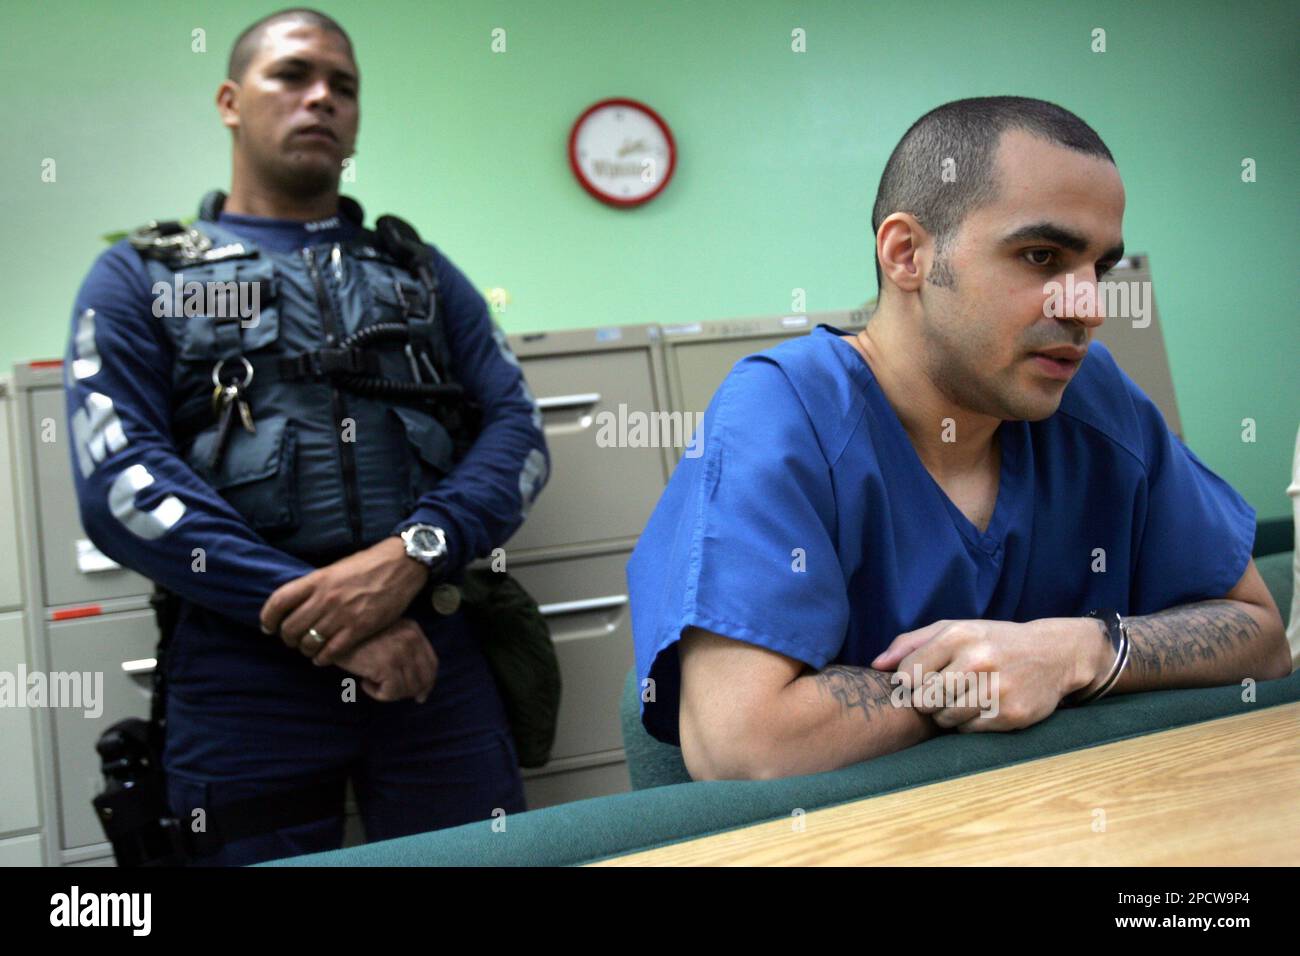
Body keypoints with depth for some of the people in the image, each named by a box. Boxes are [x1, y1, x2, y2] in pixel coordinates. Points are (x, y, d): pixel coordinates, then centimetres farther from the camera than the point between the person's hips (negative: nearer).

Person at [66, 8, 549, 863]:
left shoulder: (421, 269, 18)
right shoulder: (140, 278, 11)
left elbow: (518, 427, 6)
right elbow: (118, 479, -4)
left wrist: (410, 555, -15)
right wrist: (317, 611, -15)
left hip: (434, 646, 2)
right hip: (244, 668, -1)